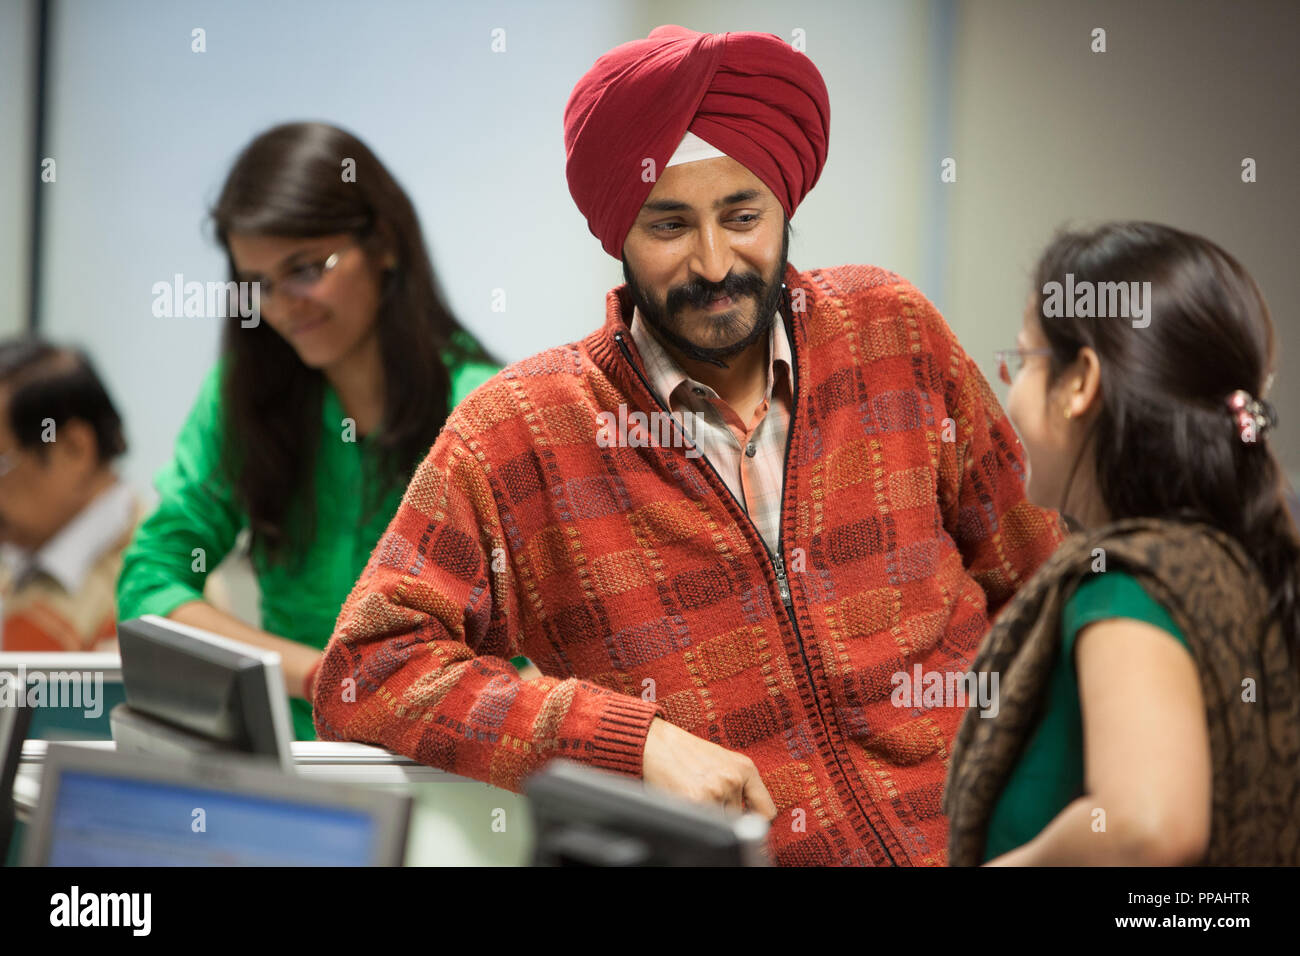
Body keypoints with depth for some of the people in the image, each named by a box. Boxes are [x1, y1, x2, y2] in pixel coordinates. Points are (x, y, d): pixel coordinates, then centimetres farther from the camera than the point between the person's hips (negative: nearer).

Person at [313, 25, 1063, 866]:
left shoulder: (896, 338, 3)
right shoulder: (519, 434, -5)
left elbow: (1042, 589, 12)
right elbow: (366, 674, -10)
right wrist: (638, 742, -18)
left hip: (977, 839, -1)